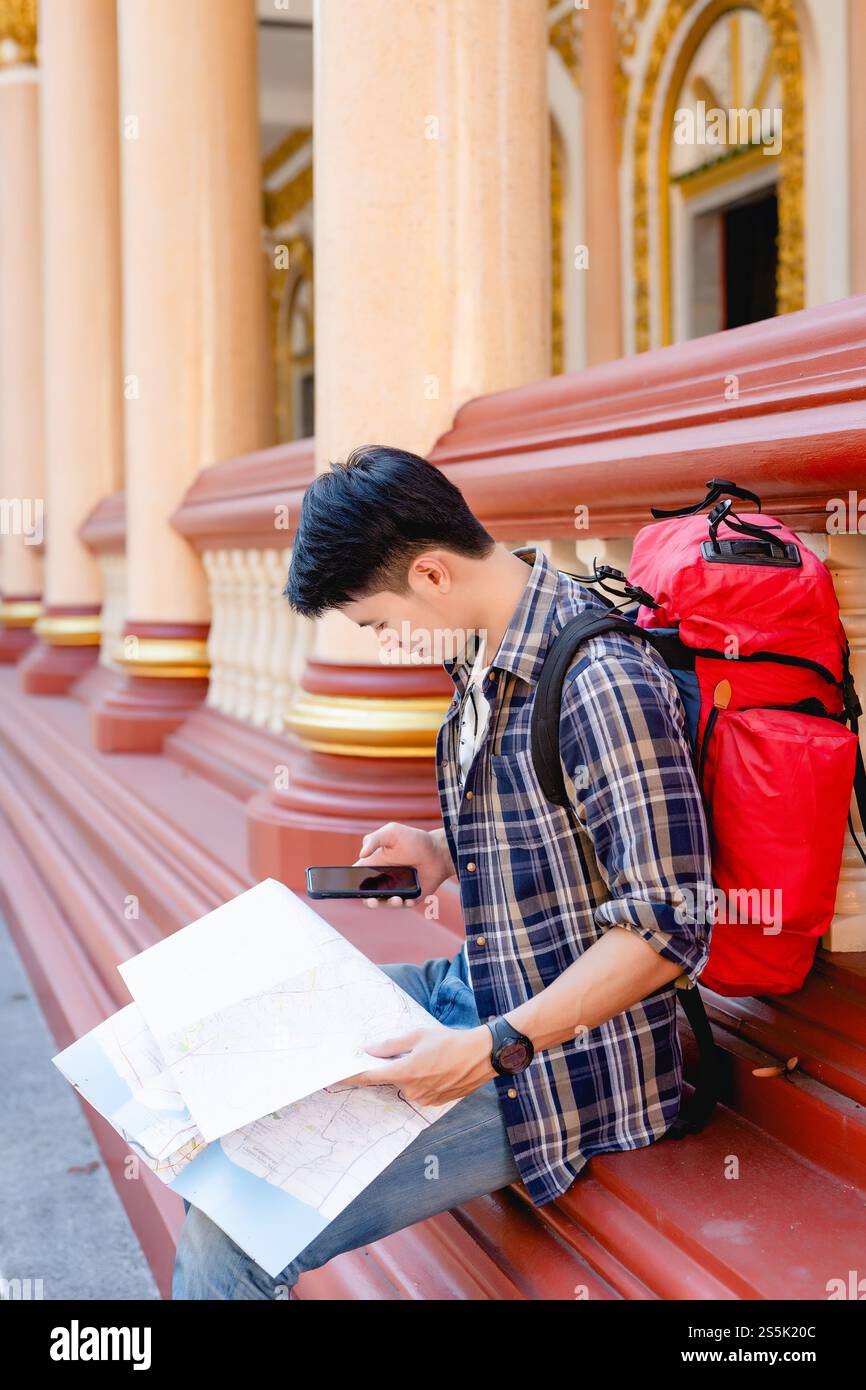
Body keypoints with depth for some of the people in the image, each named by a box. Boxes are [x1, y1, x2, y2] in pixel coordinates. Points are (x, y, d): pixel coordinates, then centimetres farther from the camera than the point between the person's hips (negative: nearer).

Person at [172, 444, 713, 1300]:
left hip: (565, 1060, -10)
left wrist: (495, 1048, -27)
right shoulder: (487, 659, 6)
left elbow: (669, 927, -24)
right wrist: (446, 851, 3)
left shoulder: (604, 683, -23)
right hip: (476, 987, 10)